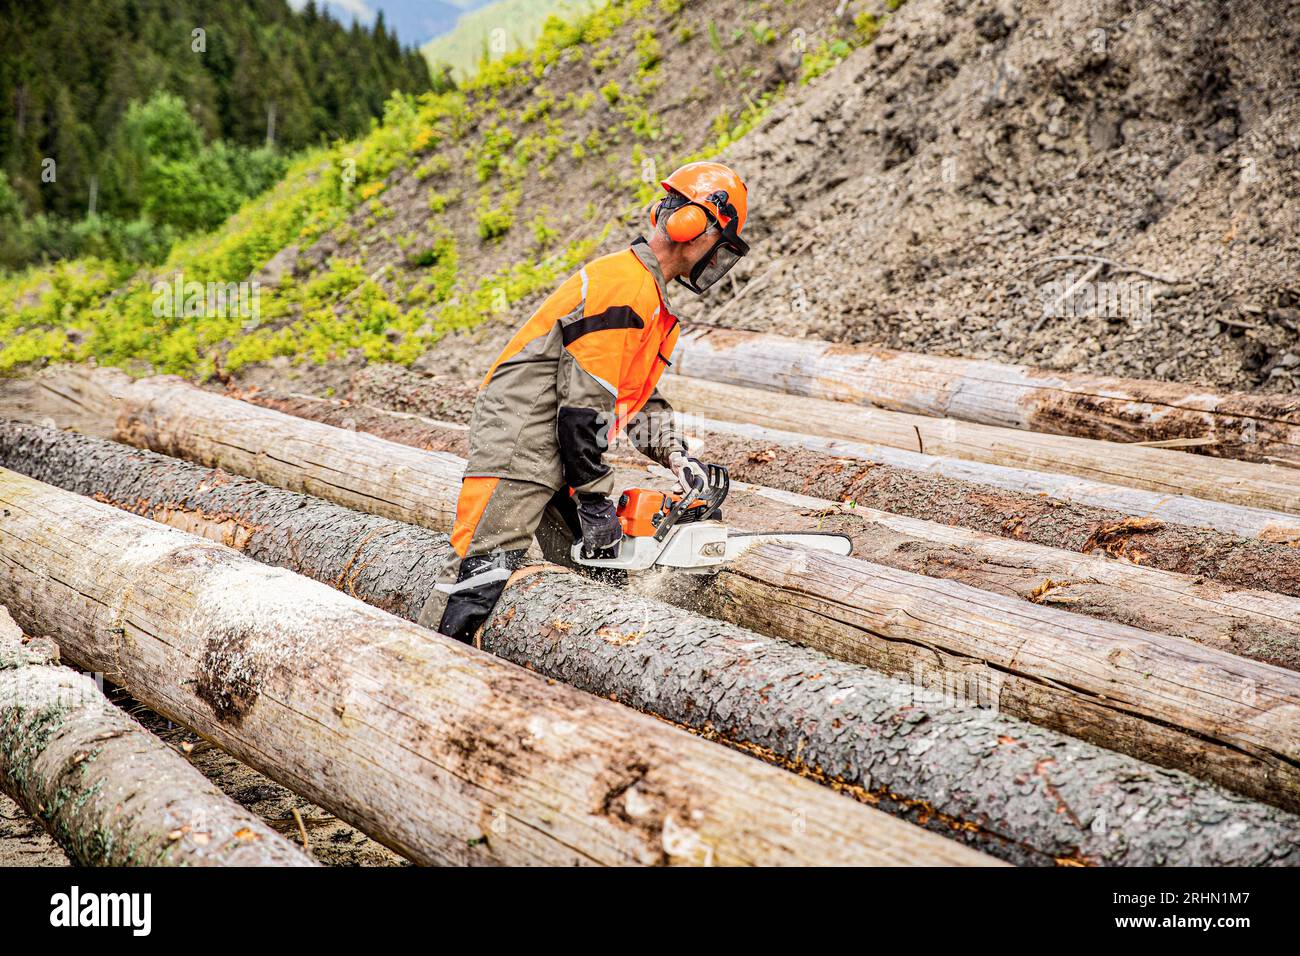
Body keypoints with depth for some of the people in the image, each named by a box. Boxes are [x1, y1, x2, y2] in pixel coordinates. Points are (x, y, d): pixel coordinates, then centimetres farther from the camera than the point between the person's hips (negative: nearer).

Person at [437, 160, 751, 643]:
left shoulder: (652, 300, 16)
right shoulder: (622, 287, -17)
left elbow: (639, 395, 21)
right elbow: (583, 405, -20)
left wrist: (676, 457, 8)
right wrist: (596, 500, -14)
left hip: (554, 458, 11)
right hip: (517, 446, -11)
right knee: (485, 579, -14)